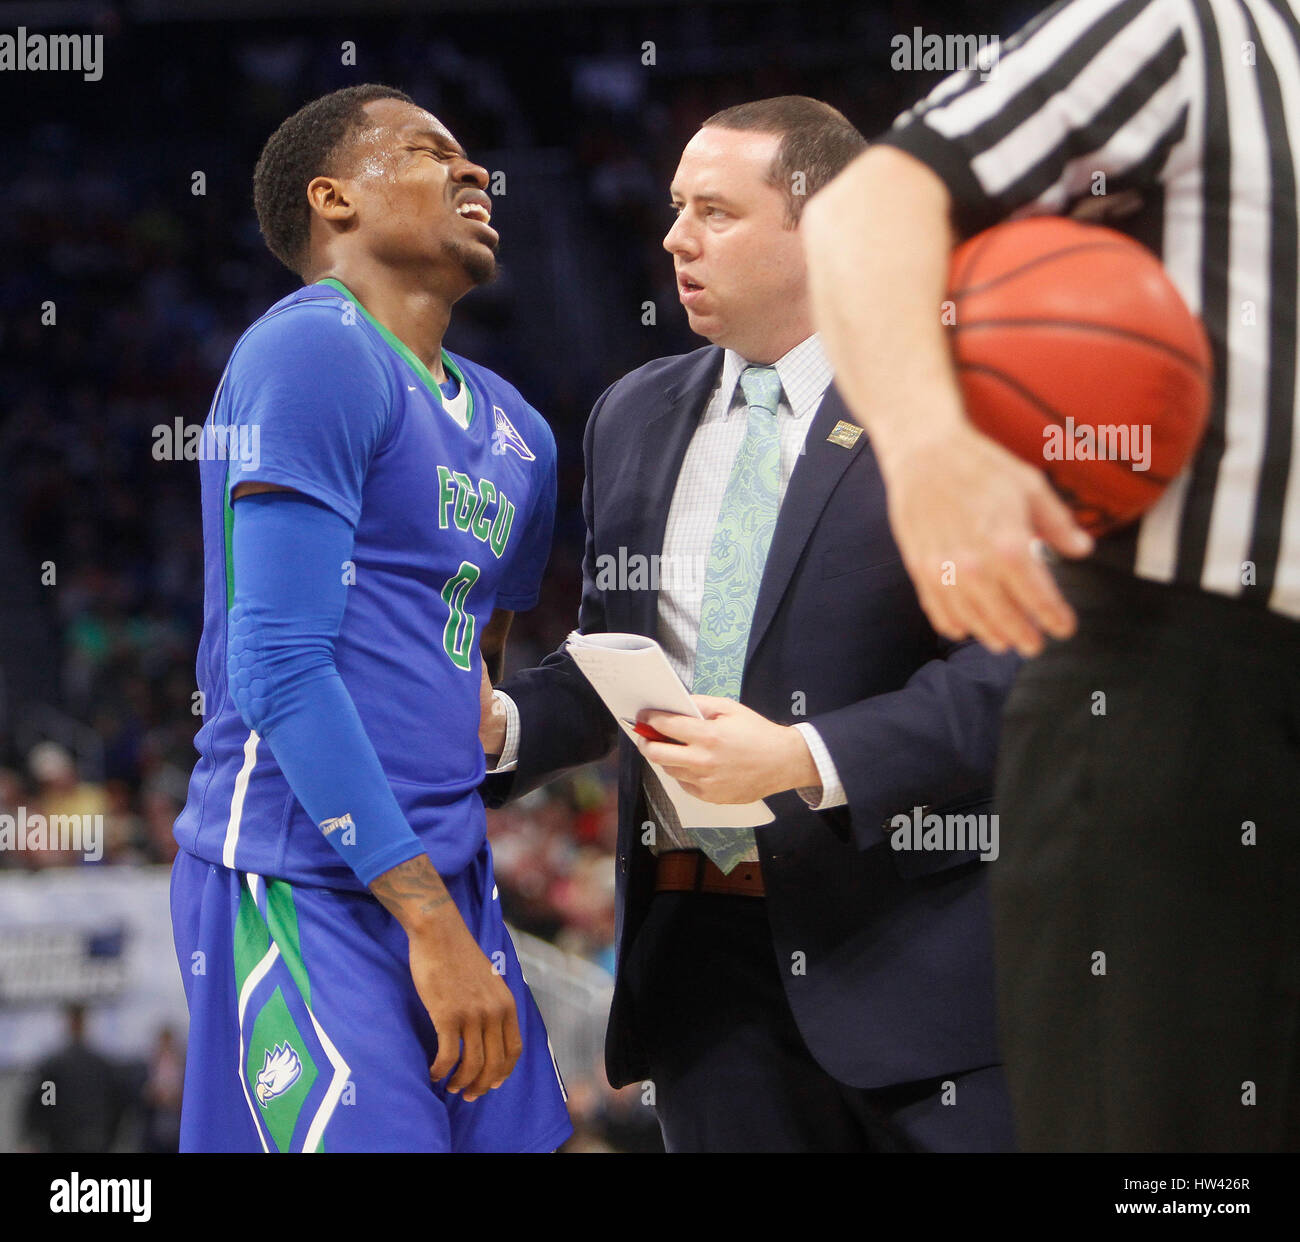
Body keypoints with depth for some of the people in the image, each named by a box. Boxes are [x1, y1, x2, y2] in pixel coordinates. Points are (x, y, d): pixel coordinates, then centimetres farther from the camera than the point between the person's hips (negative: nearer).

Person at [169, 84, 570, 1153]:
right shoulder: (315, 353, -10)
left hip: (445, 878, 9)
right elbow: (281, 667, -17)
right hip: (307, 891, -9)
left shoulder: (513, 431, 18)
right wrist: (429, 918, -19)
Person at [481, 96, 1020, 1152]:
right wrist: (507, 722, 0)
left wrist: (810, 758, -22)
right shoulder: (634, 418, 16)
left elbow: (1014, 661, -13)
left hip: (913, 941, -5)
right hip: (702, 942, 5)